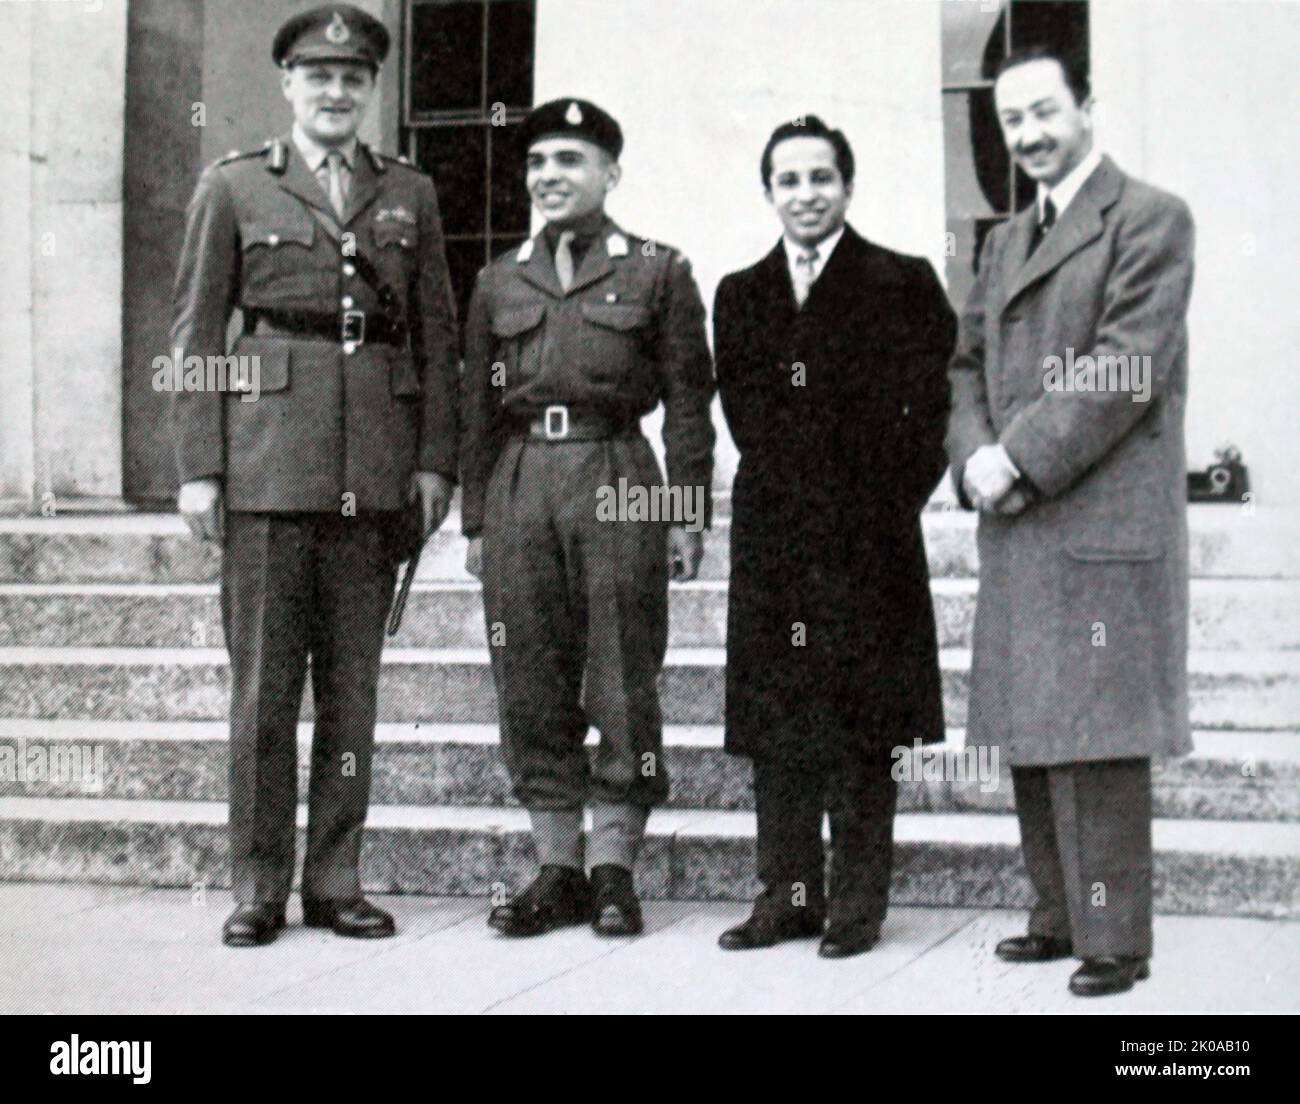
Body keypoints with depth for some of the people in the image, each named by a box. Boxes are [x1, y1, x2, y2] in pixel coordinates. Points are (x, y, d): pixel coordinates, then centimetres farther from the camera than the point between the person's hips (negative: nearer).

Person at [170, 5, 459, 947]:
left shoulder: (410, 195, 15)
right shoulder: (233, 188, 8)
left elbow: (438, 333, 13)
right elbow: (196, 333, 5)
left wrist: (436, 459, 3)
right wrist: (198, 465, -3)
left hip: (377, 468, 2)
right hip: (268, 460, -2)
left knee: (354, 681, 5)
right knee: (264, 681, -1)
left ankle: (337, 880, 14)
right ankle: (258, 886, 9)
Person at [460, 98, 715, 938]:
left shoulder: (658, 272, 7)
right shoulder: (499, 283, 16)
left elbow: (689, 402, 3)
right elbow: (479, 408, 16)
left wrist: (687, 515, -3)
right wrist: (476, 520, 11)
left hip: (616, 475, -3)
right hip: (520, 483, 3)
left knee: (622, 679, -1)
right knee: (532, 684, 3)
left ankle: (614, 868, 8)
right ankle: (558, 869, 12)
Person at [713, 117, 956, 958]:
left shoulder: (903, 285, 3)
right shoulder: (740, 296, 15)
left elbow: (927, 409, -2)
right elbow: (743, 413, 11)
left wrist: (884, 507, -6)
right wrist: (790, 498, 1)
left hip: (868, 541, -4)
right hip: (772, 539, 4)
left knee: (861, 727, -1)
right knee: (775, 727, 6)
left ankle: (858, 903, 7)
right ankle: (788, 895, 15)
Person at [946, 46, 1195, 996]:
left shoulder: (1150, 220, -3)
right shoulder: (1005, 242, 21)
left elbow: (1123, 371, -13)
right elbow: (970, 365, 17)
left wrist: (1021, 460, -15)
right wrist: (976, 459, -2)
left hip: (1103, 521, -7)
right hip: (1016, 527, 7)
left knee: (1096, 733, -7)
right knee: (1034, 732, 10)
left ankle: (1115, 940, 1)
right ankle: (1061, 916, 21)